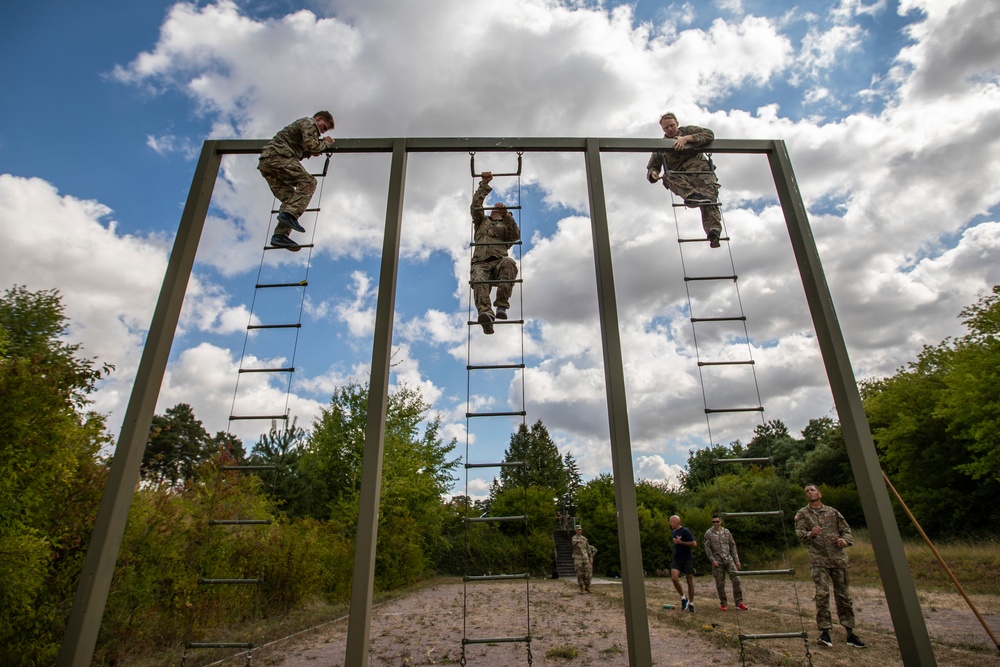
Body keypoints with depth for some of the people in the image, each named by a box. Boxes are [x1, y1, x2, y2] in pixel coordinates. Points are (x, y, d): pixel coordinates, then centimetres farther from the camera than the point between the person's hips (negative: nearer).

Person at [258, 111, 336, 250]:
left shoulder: (300, 124, 36)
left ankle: (280, 235, -11)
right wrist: (325, 143, 7)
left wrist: (318, 147, 20)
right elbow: (310, 145, -10)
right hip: (277, 156, -9)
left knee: (289, 197, 2)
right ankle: (289, 214, -35)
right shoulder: (309, 123, 7)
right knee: (308, 181, -16)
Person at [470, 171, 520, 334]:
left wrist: (507, 216, -4)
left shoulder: (506, 225, 31)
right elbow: (475, 206, 20)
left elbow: (516, 236, 9)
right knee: (479, 281, -35)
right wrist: (484, 184, 17)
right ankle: (486, 314, -60)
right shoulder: (482, 221, 36)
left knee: (509, 263, -38)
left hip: (499, 261, 0)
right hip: (480, 263, 0)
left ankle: (501, 305, -42)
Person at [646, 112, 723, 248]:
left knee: (709, 197, -27)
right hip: (680, 176, 2)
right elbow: (651, 167, 22)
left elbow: (709, 134, 5)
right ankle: (692, 195, -55)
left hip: (699, 169, -1)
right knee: (669, 176, -34)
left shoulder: (688, 131, 21)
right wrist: (653, 173, -4)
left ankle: (714, 230, -45)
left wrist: (687, 138, -9)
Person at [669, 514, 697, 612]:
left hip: (687, 559, -5)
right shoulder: (673, 532, 10)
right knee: (674, 578, -14)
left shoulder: (685, 531, -12)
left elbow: (694, 544, -18)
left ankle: (691, 603, 18)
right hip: (677, 560, 5)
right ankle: (683, 598, 5)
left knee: (690, 581, 4)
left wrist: (680, 542, -20)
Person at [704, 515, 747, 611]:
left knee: (736, 579, -7)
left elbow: (732, 546, 10)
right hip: (718, 562, -2)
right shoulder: (709, 533, -3)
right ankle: (724, 603, 16)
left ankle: (739, 603, 2)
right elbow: (707, 548, -4)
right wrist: (712, 560, -13)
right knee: (720, 584, 3)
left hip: (729, 559, 2)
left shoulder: (726, 532, 6)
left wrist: (737, 560, 7)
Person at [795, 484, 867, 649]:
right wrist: (810, 534, -29)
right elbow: (799, 534, -7)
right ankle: (824, 631, -4)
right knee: (822, 594, -12)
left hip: (838, 558, 2)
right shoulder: (802, 514, 5)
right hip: (818, 560, -2)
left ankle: (850, 633, 18)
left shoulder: (832, 512, 11)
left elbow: (846, 530, 12)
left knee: (844, 595, 7)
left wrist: (845, 540, -10)